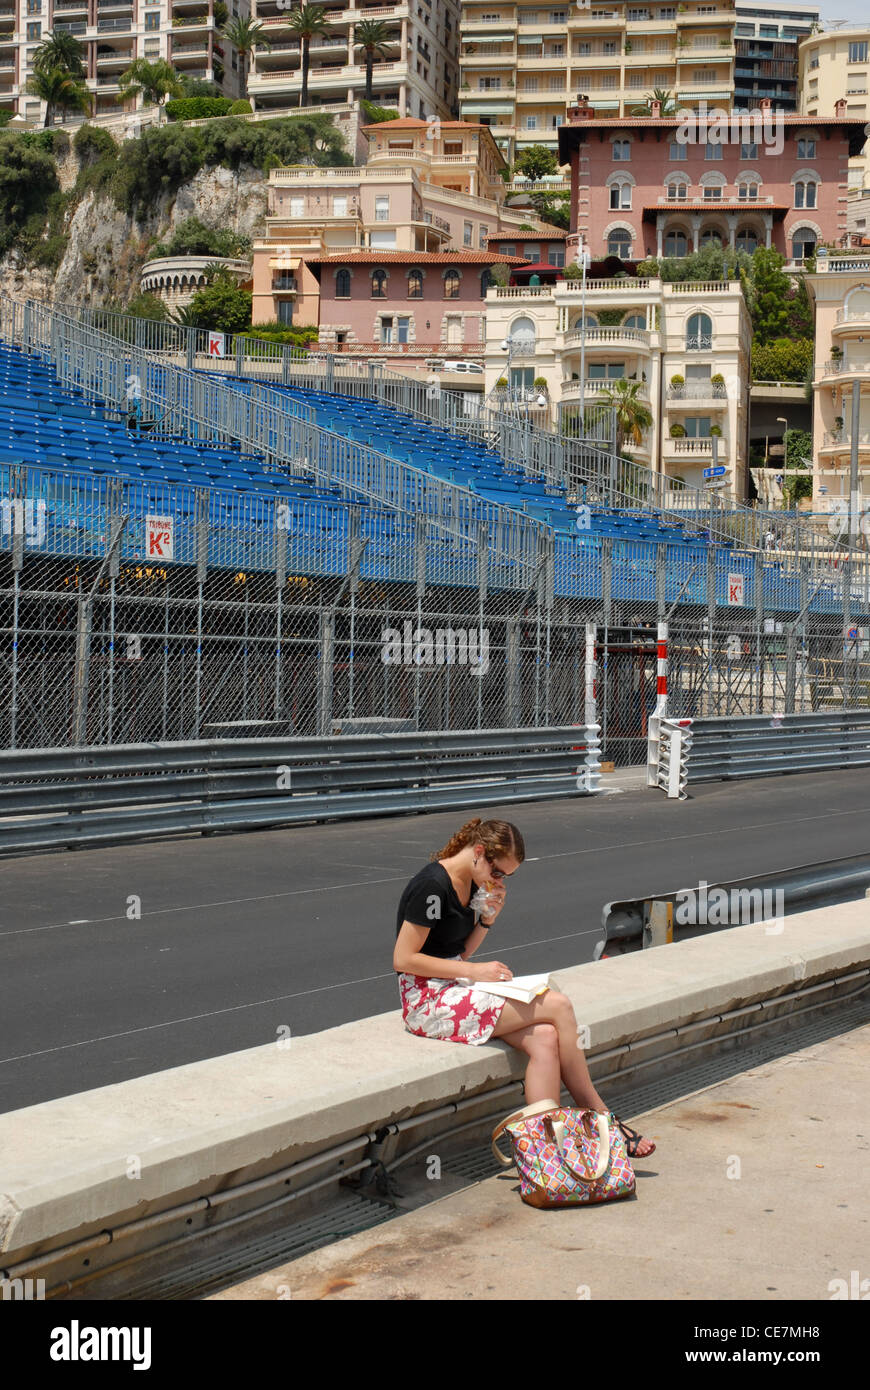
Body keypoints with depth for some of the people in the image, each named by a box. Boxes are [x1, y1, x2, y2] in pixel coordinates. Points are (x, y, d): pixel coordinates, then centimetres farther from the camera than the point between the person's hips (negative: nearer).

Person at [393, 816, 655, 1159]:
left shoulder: (469, 882, 13)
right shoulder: (432, 886, -16)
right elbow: (403, 959, -18)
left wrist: (487, 917, 0)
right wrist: (474, 971, -17)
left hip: (454, 990, 9)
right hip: (428, 1002, -9)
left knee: (544, 1040, -17)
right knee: (557, 1005, -15)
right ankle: (600, 1117, -2)